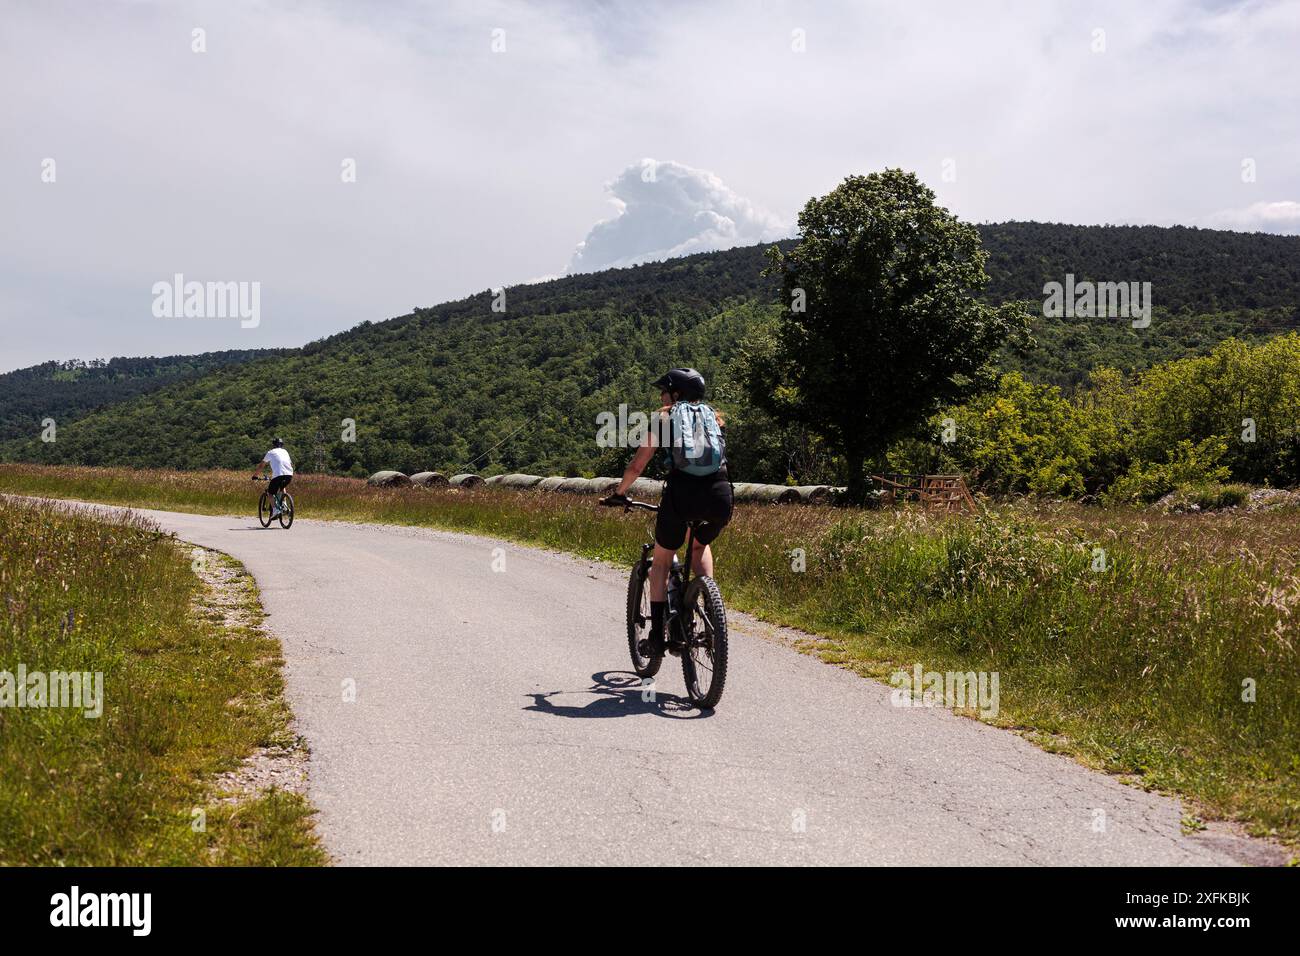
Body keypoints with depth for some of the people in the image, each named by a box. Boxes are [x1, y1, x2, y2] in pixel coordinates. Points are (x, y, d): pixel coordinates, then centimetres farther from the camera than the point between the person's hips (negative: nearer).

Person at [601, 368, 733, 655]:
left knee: (661, 561, 20)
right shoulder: (714, 417, 24)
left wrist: (619, 494, 32)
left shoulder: (663, 416, 15)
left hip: (682, 492, -3)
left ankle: (657, 634, 14)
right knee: (700, 545, 35)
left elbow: (637, 465, 16)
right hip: (720, 494, 3)